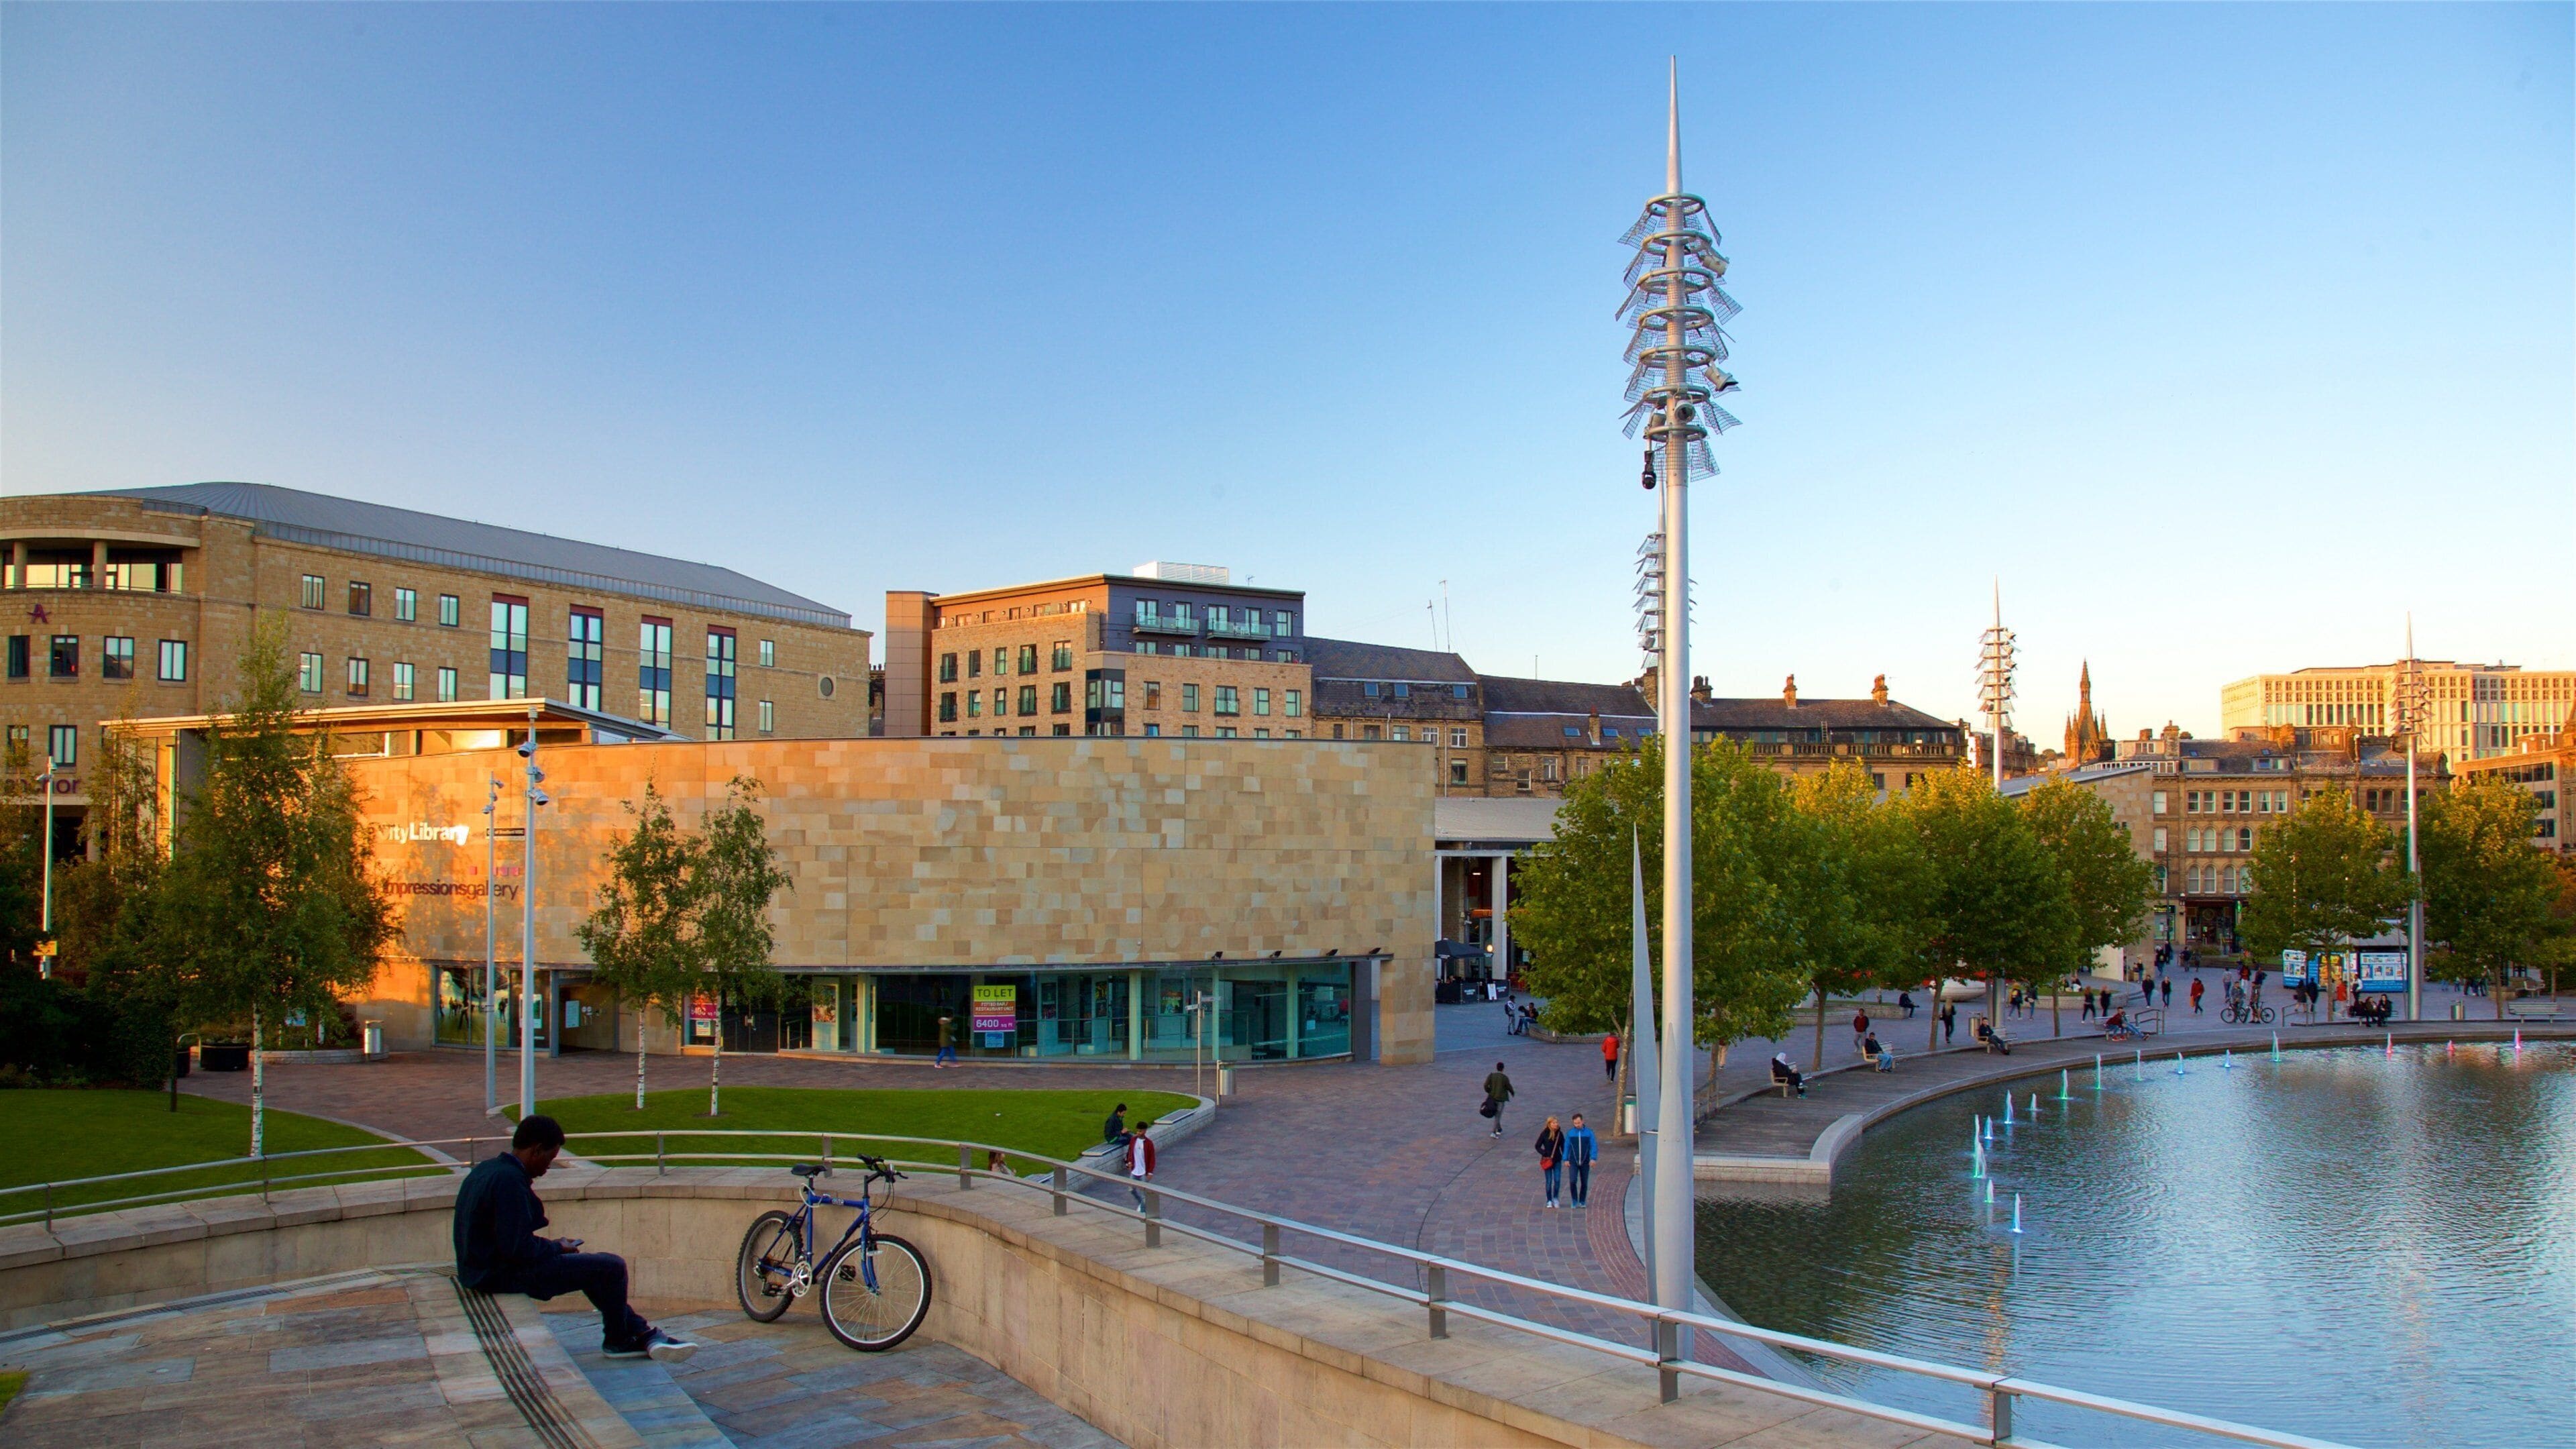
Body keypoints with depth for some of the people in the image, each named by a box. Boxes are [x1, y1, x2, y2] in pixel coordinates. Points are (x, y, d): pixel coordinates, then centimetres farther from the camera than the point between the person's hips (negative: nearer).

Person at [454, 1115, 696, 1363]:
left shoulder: (487, 1169, 9)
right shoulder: (509, 1180, -23)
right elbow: (518, 1249, -26)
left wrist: (553, 1245, 9)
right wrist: (558, 1248, -8)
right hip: (505, 1275, -11)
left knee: (593, 1267, 22)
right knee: (612, 1267, -8)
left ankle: (643, 1333, 22)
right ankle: (618, 1340, 15)